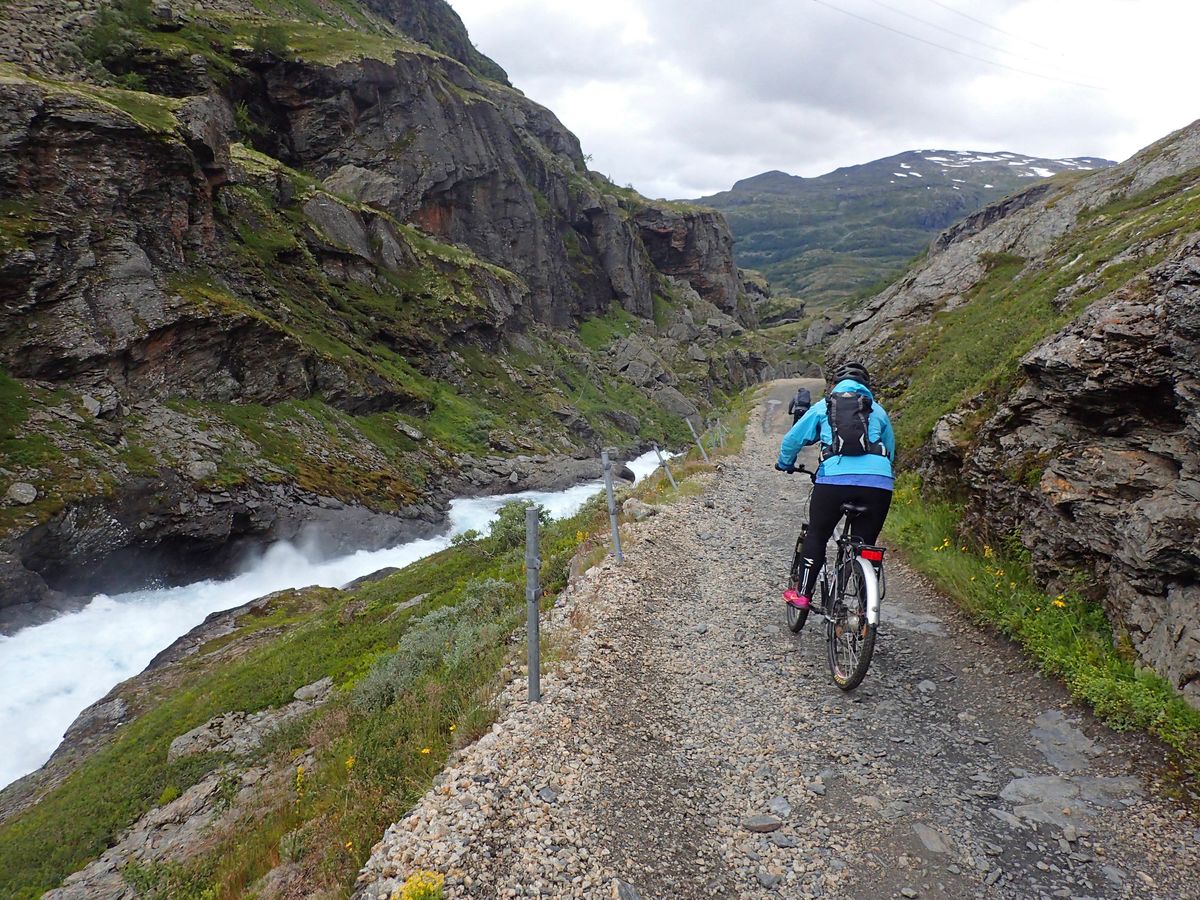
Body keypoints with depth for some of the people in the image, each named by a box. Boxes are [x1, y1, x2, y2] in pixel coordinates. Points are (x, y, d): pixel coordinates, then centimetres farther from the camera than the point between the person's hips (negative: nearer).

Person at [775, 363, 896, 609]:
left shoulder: (823, 406, 18)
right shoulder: (878, 411, 23)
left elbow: (792, 439, 22)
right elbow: (891, 451, 31)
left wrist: (785, 464, 41)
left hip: (835, 479, -2)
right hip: (879, 483, 2)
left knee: (816, 536, 15)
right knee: (865, 544, 12)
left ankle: (802, 594, 18)